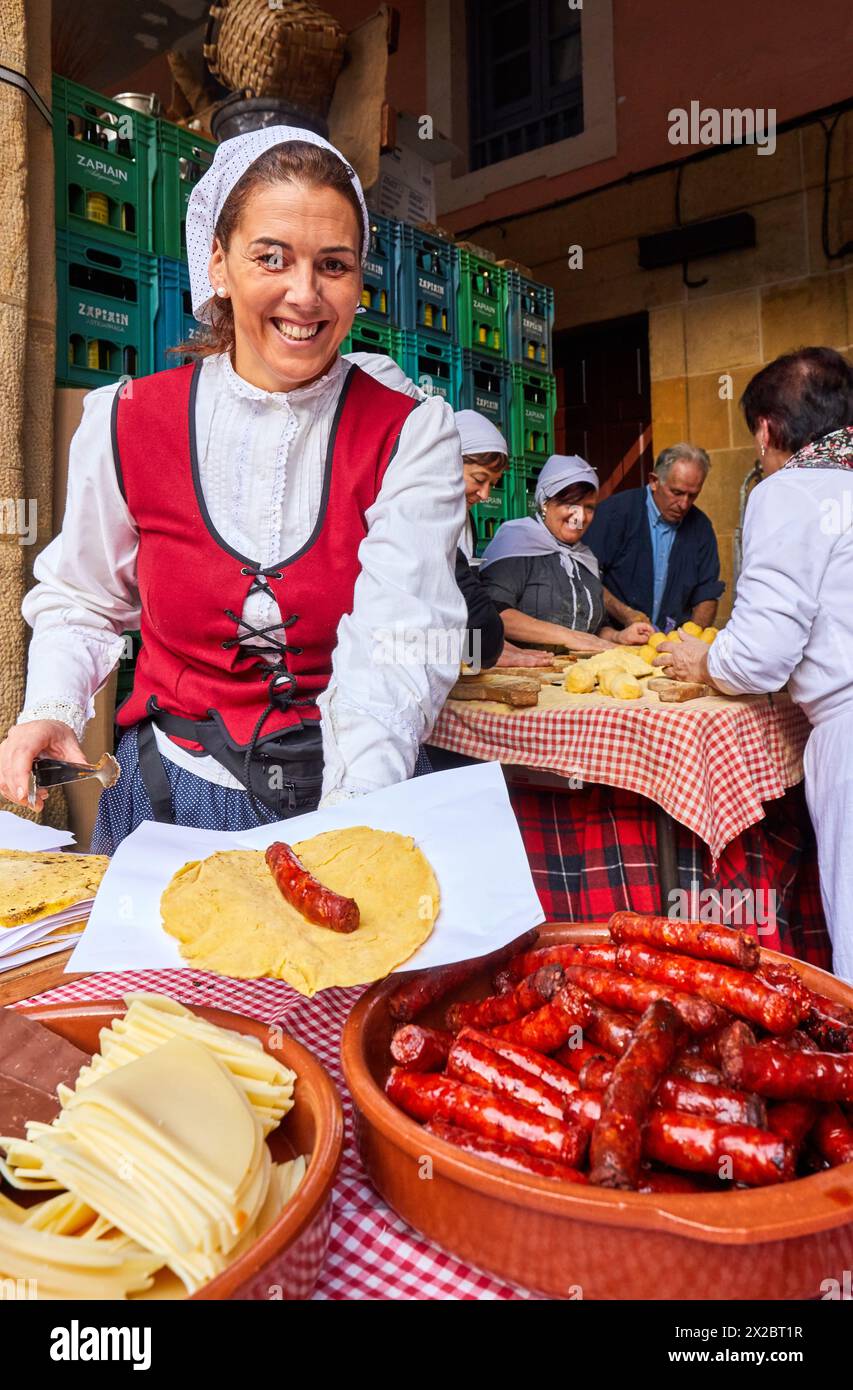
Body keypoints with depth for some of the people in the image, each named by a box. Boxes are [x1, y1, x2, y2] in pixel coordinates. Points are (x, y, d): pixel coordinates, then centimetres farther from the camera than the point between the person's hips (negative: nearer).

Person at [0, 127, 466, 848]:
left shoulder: (412, 433, -6)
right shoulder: (125, 422, -1)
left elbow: (398, 644, -19)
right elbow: (81, 599, 13)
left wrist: (356, 809, -34)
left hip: (357, 796, -1)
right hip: (168, 795, 2)